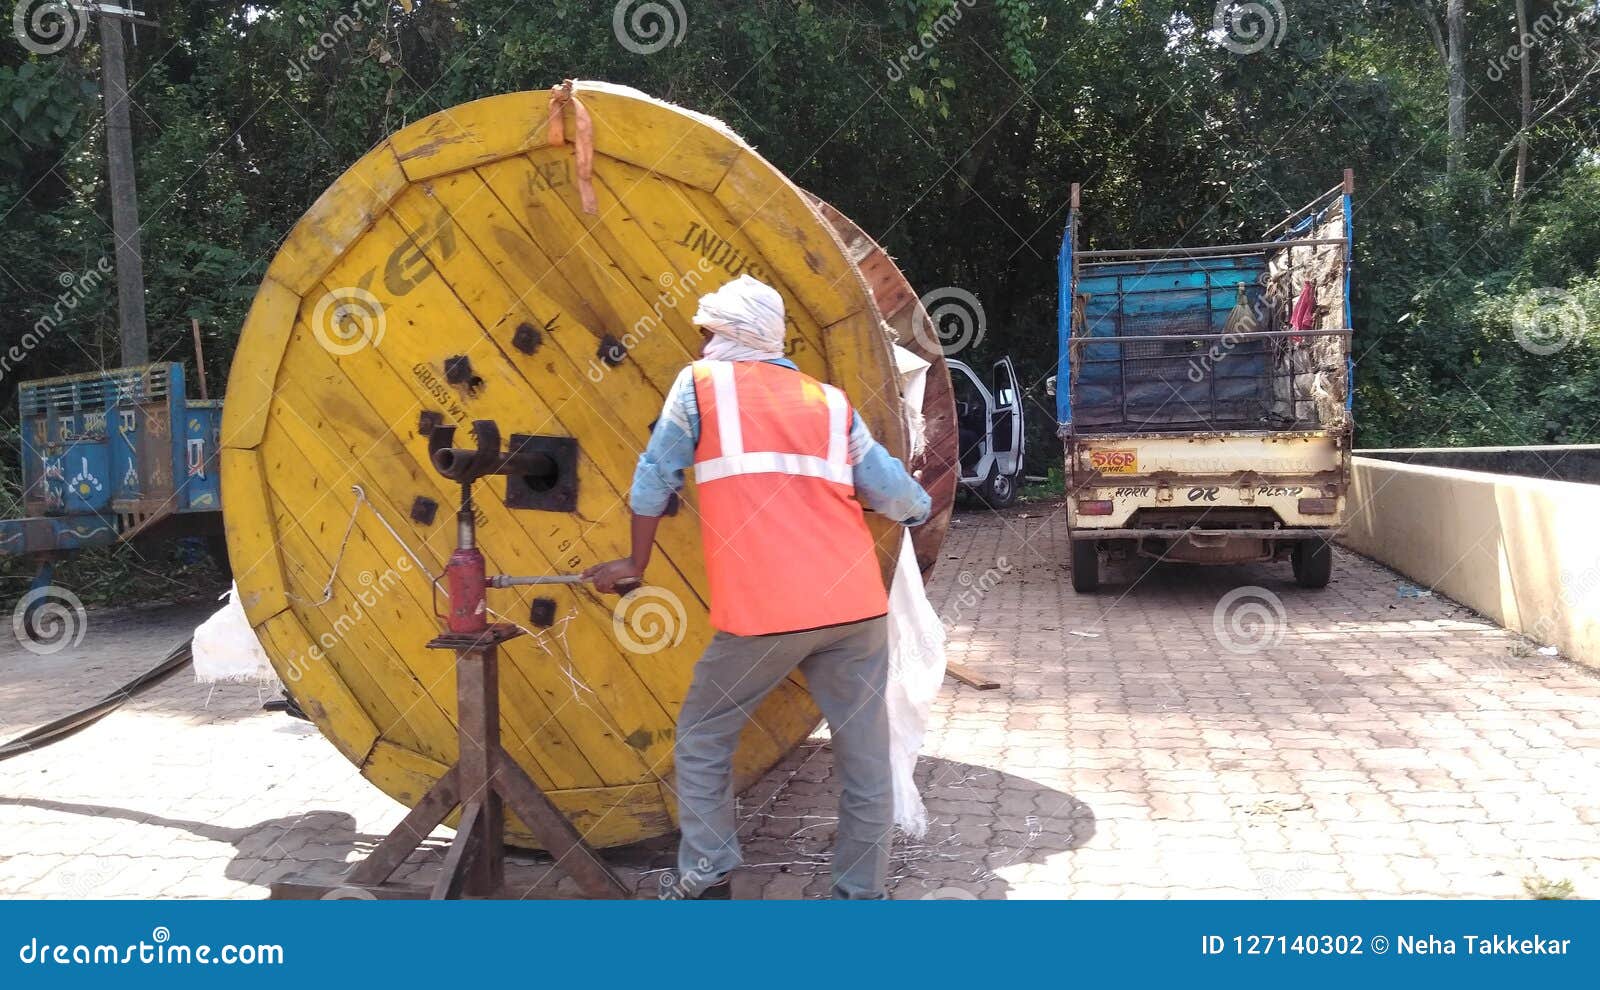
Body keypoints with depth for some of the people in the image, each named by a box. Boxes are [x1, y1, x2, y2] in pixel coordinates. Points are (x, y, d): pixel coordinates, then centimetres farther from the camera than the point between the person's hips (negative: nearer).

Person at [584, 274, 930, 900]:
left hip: (762, 613, -3)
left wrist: (637, 563, 25)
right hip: (856, 606, 4)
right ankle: (863, 893, 17)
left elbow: (655, 479, 12)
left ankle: (707, 881, 18)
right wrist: (922, 508, 36)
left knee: (702, 740, 15)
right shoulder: (830, 400, 17)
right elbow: (893, 493, 14)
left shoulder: (700, 383, 9)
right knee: (865, 758, 11)